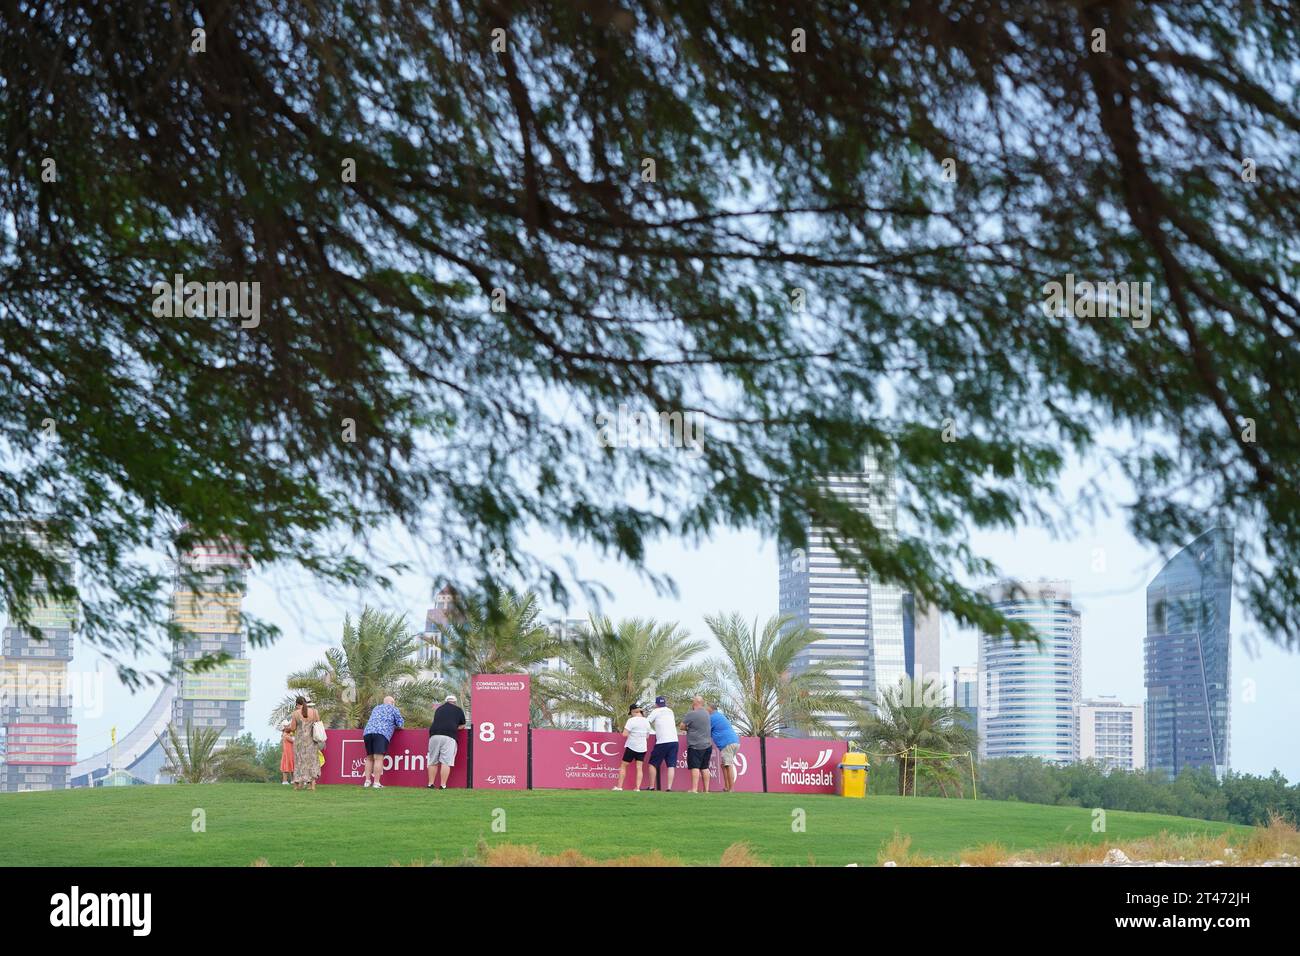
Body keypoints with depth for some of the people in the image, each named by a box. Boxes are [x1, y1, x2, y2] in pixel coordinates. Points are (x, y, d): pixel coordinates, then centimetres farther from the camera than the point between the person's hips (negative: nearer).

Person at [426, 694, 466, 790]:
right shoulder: (458, 710, 15)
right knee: (446, 762, -6)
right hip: (448, 737, -3)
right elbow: (462, 726, 24)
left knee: (433, 761, 9)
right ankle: (443, 785, -12)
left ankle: (431, 784, 8)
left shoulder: (439, 709, 23)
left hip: (434, 735, 3)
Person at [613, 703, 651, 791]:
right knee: (639, 768, 5)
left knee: (623, 766, 7)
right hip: (642, 748, 5)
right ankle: (638, 787, -4)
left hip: (632, 747, -5)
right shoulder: (646, 721, 5)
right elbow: (647, 736, 13)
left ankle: (619, 786, 5)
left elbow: (624, 734, -19)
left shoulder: (632, 720, -14)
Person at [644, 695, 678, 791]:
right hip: (674, 741, 4)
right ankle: (669, 787, -9)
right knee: (671, 765, 1)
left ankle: (652, 786, 7)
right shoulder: (670, 711, 17)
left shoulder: (656, 712, 2)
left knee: (653, 764, 8)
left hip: (662, 742, -4)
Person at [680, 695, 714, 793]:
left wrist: (688, 729, 10)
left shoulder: (691, 714, -14)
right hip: (707, 744, 7)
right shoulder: (706, 713, 9)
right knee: (704, 768, 11)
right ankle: (706, 789, 12)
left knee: (695, 767, -7)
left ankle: (694, 789, -13)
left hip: (695, 745, -7)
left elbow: (682, 726, -8)